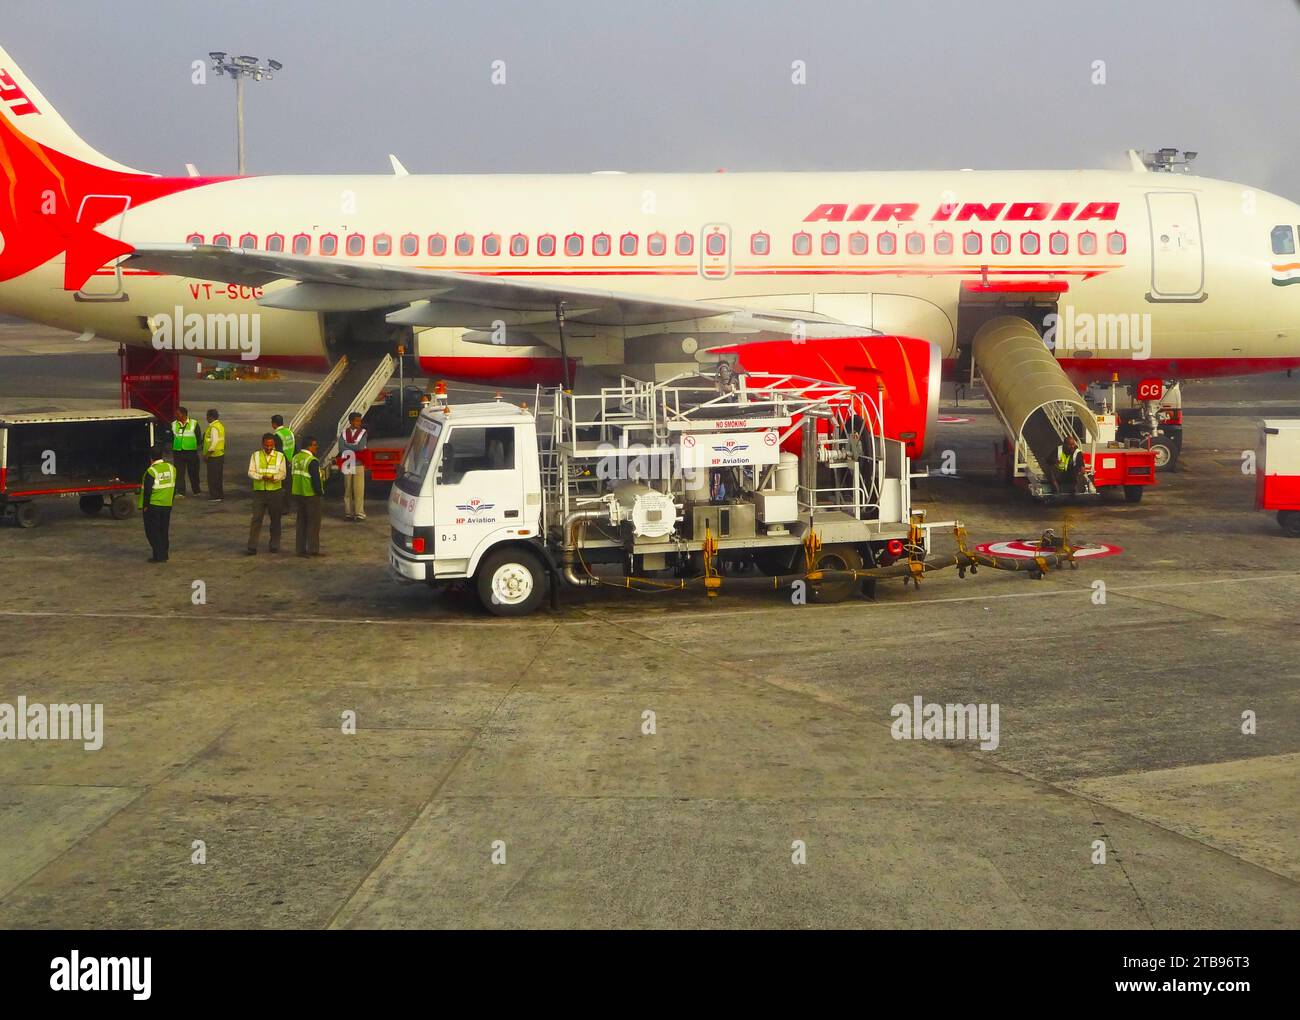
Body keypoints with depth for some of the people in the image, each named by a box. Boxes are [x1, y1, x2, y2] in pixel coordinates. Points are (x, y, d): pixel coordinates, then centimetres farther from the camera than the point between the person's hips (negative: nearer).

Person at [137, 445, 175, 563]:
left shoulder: (151, 471, -16)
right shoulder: (171, 468, 3)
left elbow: (147, 490, -15)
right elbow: (174, 487, 11)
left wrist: (145, 505, -7)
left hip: (153, 505, -6)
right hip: (167, 505, 6)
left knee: (152, 531, 2)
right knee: (164, 531, 14)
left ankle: (158, 556, -2)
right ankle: (164, 555, 17)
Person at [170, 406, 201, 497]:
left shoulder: (194, 424, 1)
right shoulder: (174, 424, 8)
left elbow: (198, 438, 4)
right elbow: (171, 437, 11)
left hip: (191, 452, -2)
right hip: (178, 452, 2)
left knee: (193, 472, 5)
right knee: (179, 472, 0)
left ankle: (196, 491, 19)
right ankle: (180, 491, 6)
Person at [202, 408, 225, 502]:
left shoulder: (213, 427, -20)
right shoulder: (220, 425, 11)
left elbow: (214, 442, -26)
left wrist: (207, 454, -19)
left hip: (213, 456, -10)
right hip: (220, 454, 10)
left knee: (213, 477, -3)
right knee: (219, 477, 16)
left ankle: (215, 496, 0)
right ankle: (220, 495, 23)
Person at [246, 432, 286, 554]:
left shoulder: (280, 456, 6)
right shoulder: (255, 456, 6)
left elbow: (282, 474, 0)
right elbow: (251, 472, -1)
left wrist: (274, 477, -21)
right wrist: (261, 477, -20)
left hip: (275, 491, 1)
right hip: (259, 491, -1)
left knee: (275, 519, 8)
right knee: (256, 518, -6)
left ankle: (274, 545, 20)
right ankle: (252, 546, -7)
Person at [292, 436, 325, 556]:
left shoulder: (296, 458, 7)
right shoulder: (312, 461, -18)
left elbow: (294, 475, 11)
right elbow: (316, 479, -21)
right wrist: (320, 491, -4)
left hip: (297, 494, 8)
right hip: (311, 495, -8)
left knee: (301, 522, 14)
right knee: (313, 523, 2)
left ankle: (300, 549, 16)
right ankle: (313, 550, 4)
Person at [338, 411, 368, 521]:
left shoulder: (362, 432, -1)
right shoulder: (344, 433, 6)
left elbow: (360, 447, -14)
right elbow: (341, 449, -4)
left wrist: (347, 445, -7)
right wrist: (354, 448, -13)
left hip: (358, 465, -3)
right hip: (347, 465, 3)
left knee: (359, 490, -5)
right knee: (347, 490, 7)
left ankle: (359, 513, -2)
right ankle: (348, 513, 13)